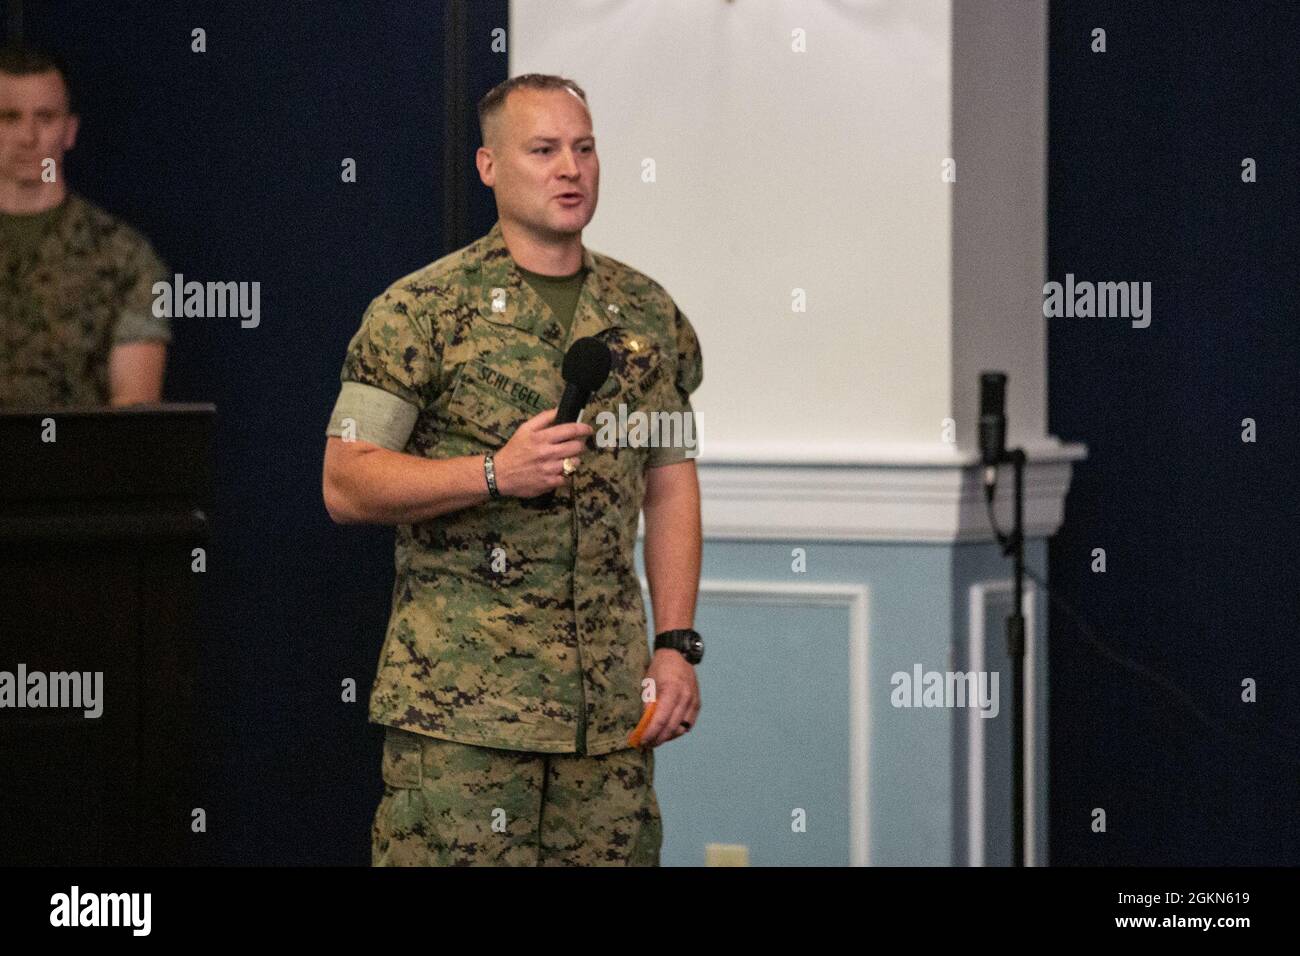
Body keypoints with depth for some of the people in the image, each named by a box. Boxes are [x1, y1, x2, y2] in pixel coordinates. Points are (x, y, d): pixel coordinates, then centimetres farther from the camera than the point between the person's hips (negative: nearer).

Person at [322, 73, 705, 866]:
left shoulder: (649, 315, 13)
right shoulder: (422, 311, -2)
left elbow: (672, 486, 16)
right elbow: (346, 483, -5)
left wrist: (677, 645, 7)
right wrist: (494, 475, -18)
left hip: (611, 705, 4)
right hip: (458, 702, -4)